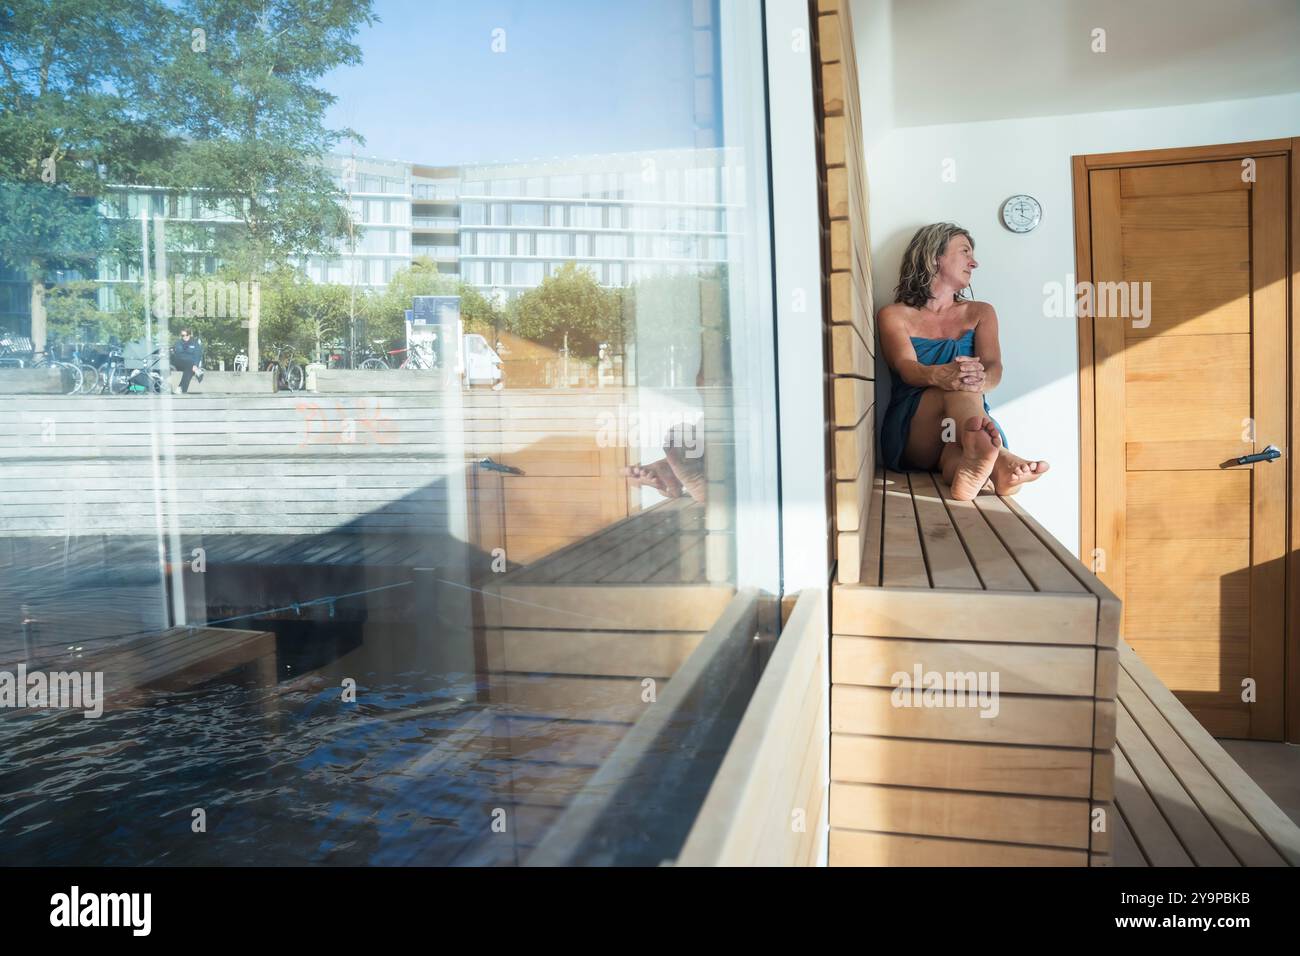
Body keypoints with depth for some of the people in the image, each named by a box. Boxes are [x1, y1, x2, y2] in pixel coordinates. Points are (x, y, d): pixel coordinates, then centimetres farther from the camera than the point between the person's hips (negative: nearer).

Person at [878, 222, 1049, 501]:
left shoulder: (980, 312, 19)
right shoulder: (893, 316, 10)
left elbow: (994, 368, -1)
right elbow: (907, 368, -11)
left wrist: (979, 381, -28)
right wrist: (940, 376, -36)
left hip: (968, 426, 3)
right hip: (911, 433, -3)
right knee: (956, 388, -31)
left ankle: (961, 464, -62)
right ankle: (998, 462, -61)